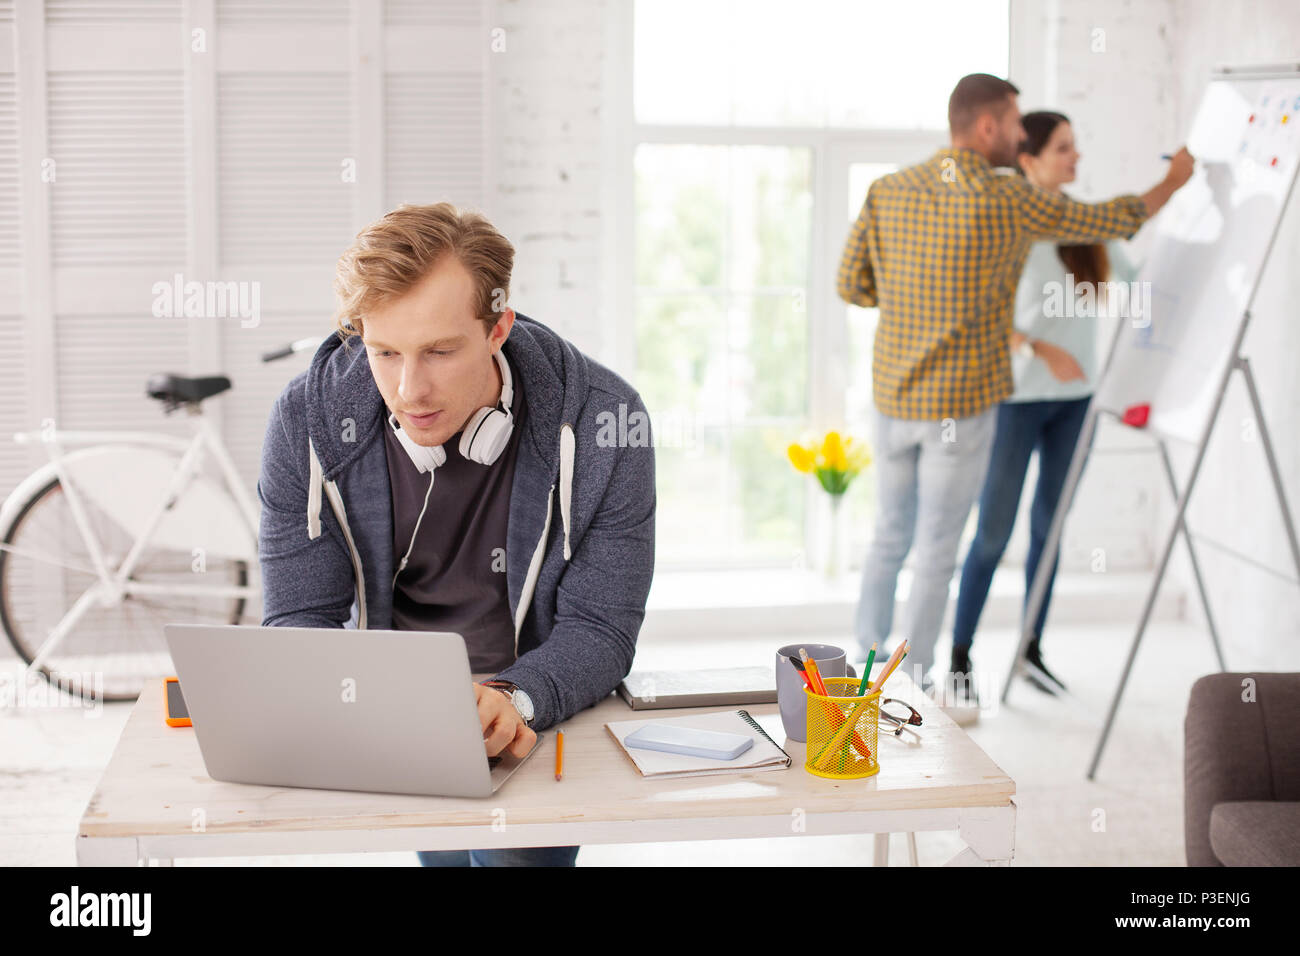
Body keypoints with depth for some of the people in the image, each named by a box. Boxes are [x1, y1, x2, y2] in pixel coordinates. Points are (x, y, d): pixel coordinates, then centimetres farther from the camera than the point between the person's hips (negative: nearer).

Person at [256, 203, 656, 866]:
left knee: (516, 847, -26)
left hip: (543, 709, -2)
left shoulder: (600, 421, -16)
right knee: (446, 842, -21)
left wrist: (511, 699, -36)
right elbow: (299, 620, -7)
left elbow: (598, 631, -14)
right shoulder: (308, 420, -11)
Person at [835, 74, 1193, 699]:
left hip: (893, 396, 5)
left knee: (889, 537, 18)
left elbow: (850, 285, 4)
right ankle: (915, 691, 13)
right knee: (937, 551, 5)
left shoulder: (887, 190, -1)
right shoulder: (1010, 202, -13)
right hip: (962, 403, -5)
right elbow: (1111, 222, 0)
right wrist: (1173, 182, 18)